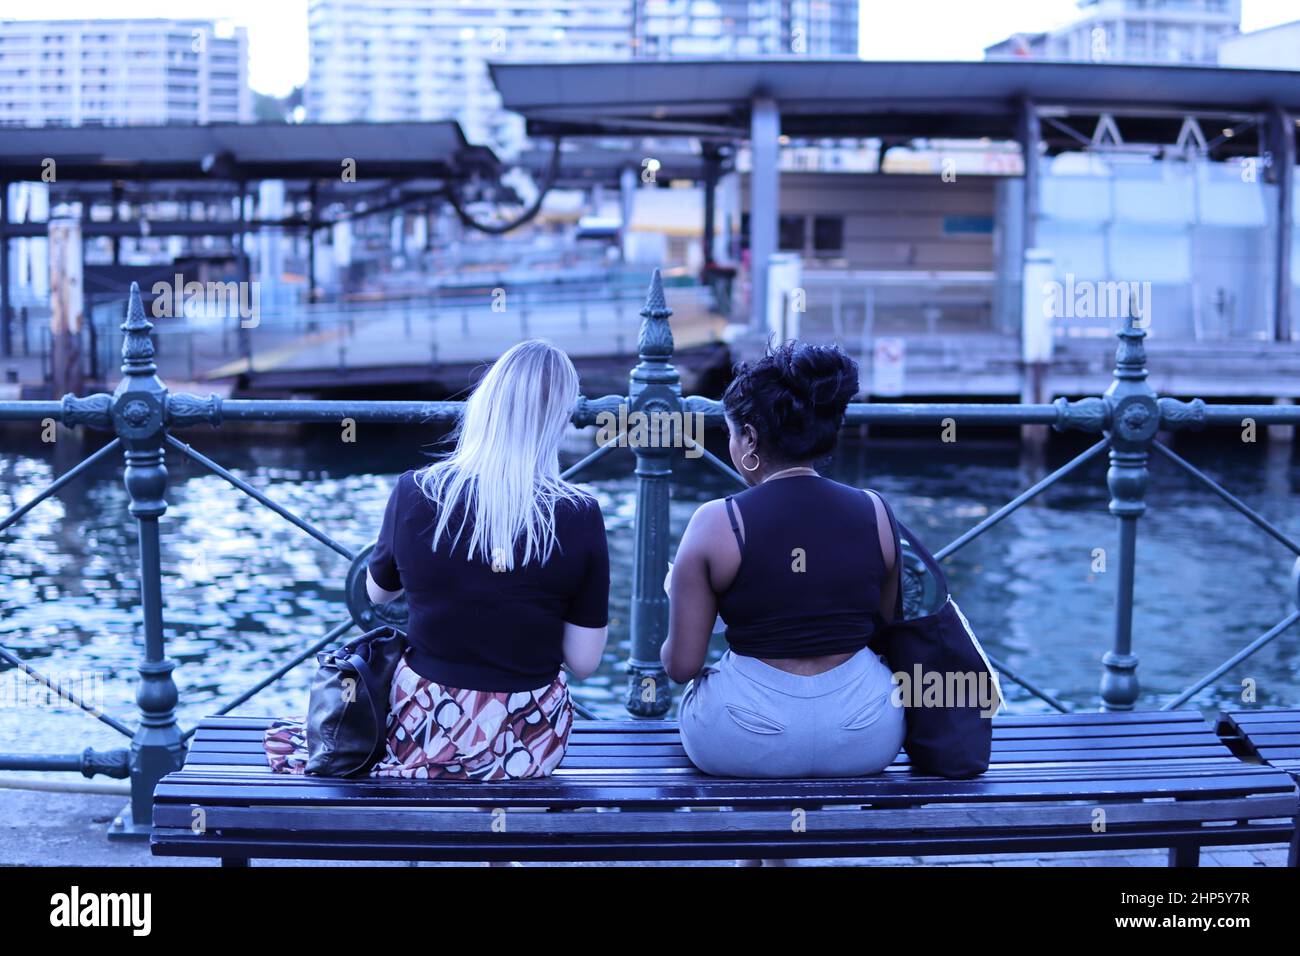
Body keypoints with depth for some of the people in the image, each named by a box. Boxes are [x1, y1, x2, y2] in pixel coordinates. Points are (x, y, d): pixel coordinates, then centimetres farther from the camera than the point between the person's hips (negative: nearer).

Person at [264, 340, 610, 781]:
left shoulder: (414, 493, -13)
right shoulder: (579, 517, -16)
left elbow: (377, 591, 8)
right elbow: (584, 661, -10)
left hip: (429, 729, -1)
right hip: (530, 744, 2)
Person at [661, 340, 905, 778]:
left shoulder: (716, 523, -12)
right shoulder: (875, 512, -3)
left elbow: (681, 665, -7)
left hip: (744, 742, -2)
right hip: (867, 740, 2)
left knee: (698, 685, 33)